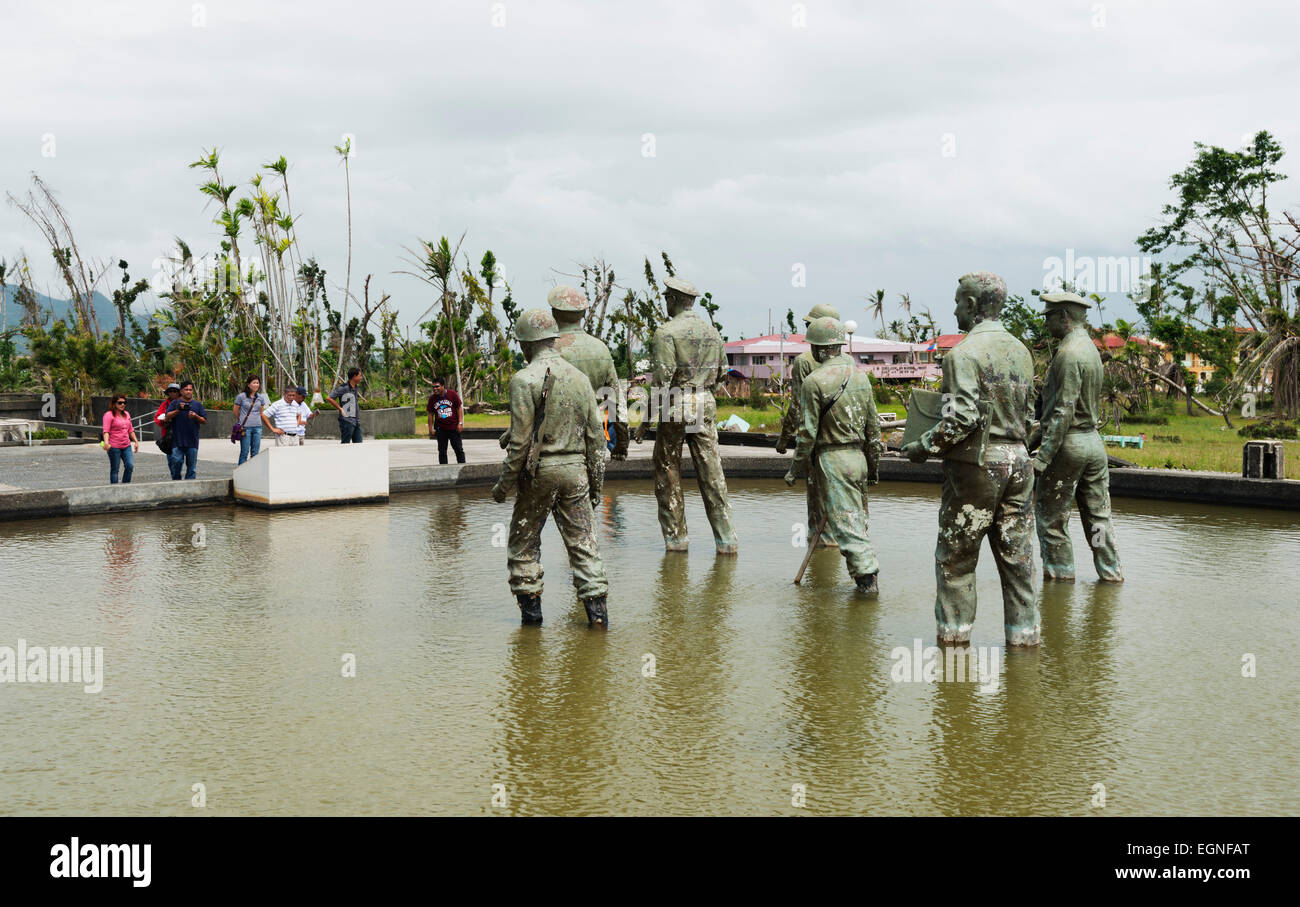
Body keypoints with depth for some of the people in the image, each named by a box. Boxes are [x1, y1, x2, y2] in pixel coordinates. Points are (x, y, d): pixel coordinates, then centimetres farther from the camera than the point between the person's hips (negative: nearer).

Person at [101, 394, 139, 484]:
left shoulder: (126, 414, 14)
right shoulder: (109, 415, -6)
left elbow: (130, 430, 23)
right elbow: (106, 430, -16)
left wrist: (136, 441, 19)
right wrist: (106, 442, -31)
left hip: (127, 446, 6)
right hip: (114, 447, -6)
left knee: (130, 466, -6)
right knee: (114, 469, 0)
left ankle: (125, 486, 8)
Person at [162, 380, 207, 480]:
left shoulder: (197, 405, 13)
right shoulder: (175, 403, 8)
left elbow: (204, 420, 10)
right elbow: (167, 417, -1)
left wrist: (195, 416, -9)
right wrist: (178, 410, -14)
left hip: (192, 442, 2)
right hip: (177, 441, -2)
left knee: (192, 467, 1)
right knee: (176, 463, -5)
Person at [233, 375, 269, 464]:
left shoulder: (260, 397, 8)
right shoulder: (241, 396, -4)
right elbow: (236, 411, 8)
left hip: (257, 427, 4)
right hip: (245, 427, -4)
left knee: (255, 453, 6)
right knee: (244, 452, -3)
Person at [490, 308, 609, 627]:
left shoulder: (525, 379, -10)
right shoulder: (580, 378, 7)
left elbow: (520, 440, -13)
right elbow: (596, 436, 9)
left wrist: (504, 484, -5)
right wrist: (596, 482, 16)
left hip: (539, 471, -4)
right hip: (575, 470, 4)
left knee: (523, 542, 12)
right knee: (583, 541, 6)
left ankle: (530, 606, 14)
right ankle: (596, 607, 1)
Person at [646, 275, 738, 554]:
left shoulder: (667, 332, -10)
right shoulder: (711, 331, 10)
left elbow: (662, 377, -17)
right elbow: (722, 372, 17)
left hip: (676, 406, -5)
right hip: (706, 405, 5)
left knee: (668, 473, 8)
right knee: (712, 472, 5)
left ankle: (675, 537, 12)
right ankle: (726, 539, 2)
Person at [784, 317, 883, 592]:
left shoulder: (815, 381, -12)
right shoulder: (860, 375, 8)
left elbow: (808, 432, -12)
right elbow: (873, 426, 12)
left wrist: (795, 469, -2)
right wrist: (874, 464, 21)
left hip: (832, 459, -7)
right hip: (858, 456, 7)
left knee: (845, 522, -4)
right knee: (858, 518, 15)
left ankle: (867, 576, -6)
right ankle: (868, 575, 18)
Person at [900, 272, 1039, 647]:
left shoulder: (965, 352, -13)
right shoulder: (1021, 351, 11)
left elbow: (961, 417, -21)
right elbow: (1028, 416, 15)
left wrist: (923, 447, -10)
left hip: (976, 465, -6)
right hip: (1018, 462, 7)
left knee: (955, 556, 6)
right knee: (1017, 556, 10)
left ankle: (954, 634, 12)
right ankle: (1024, 634, 13)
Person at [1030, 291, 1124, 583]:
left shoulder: (1069, 354, -16)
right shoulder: (1090, 348, 14)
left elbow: (1064, 411, -22)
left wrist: (1042, 458, -22)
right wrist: (1039, 435, 26)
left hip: (1069, 443, -9)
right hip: (1094, 440, 9)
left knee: (1050, 516, 3)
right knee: (1098, 515, 12)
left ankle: (1060, 574, 8)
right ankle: (1111, 573, 15)